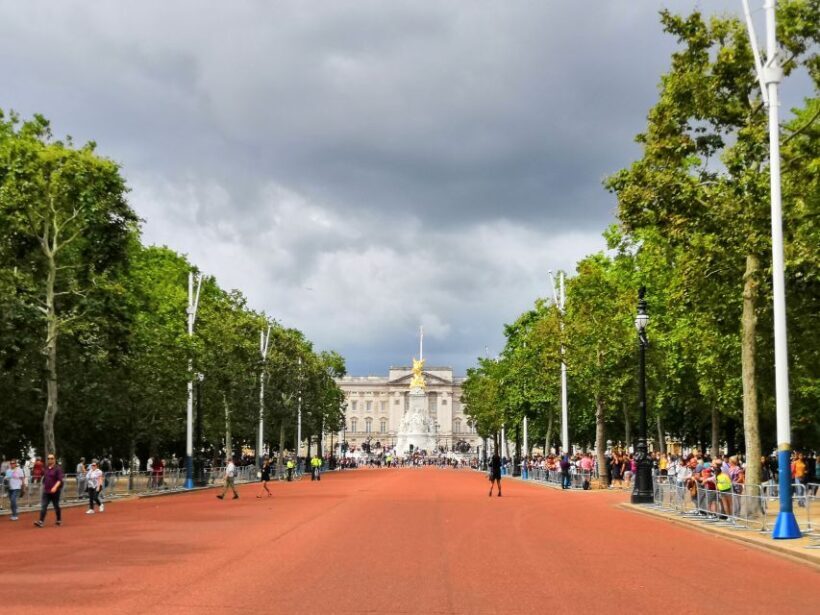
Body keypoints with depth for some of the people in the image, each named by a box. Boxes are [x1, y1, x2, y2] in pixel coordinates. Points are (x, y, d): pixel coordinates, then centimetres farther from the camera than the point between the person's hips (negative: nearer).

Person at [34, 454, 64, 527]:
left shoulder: (57, 468, -8)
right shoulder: (46, 469, 11)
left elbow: (60, 480, -16)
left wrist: (55, 487, -28)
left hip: (54, 491, -5)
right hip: (46, 491, 5)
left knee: (56, 506, 6)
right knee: (43, 506, -7)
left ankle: (59, 520, 22)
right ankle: (41, 521, -13)